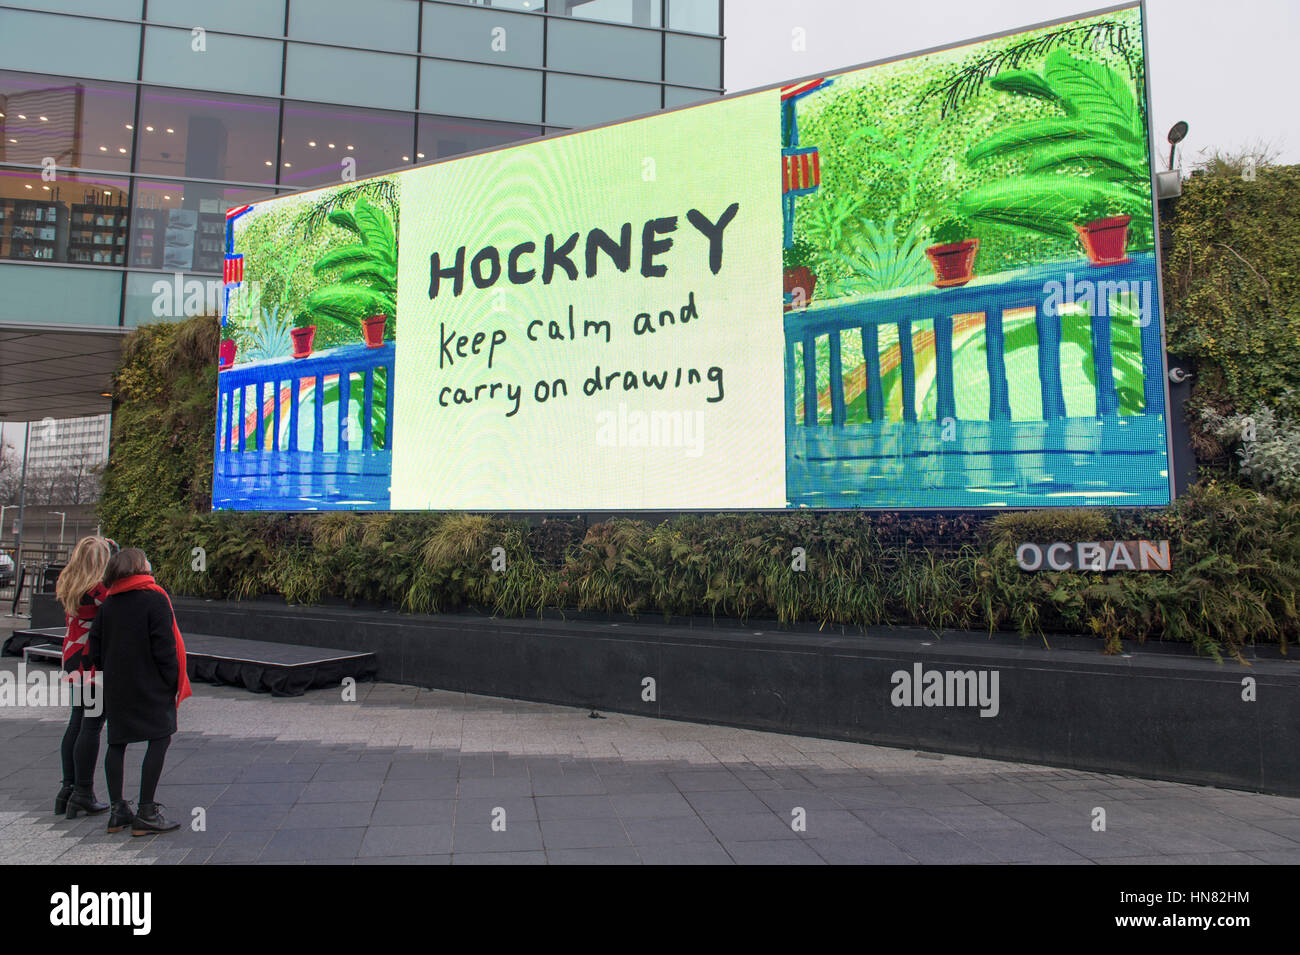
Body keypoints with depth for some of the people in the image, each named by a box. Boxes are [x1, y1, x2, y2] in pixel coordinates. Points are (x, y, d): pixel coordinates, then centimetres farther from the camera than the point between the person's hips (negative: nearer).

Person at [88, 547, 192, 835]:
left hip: (115, 686, 7)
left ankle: (117, 811, 19)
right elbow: (164, 647, -14)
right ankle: (146, 813, -3)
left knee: (117, 742, 13)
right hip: (150, 685, -7)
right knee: (159, 740, -2)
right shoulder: (155, 599, -12)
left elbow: (95, 644, 11)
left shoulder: (108, 603, 8)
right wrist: (174, 682, -7)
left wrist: (110, 672, 19)